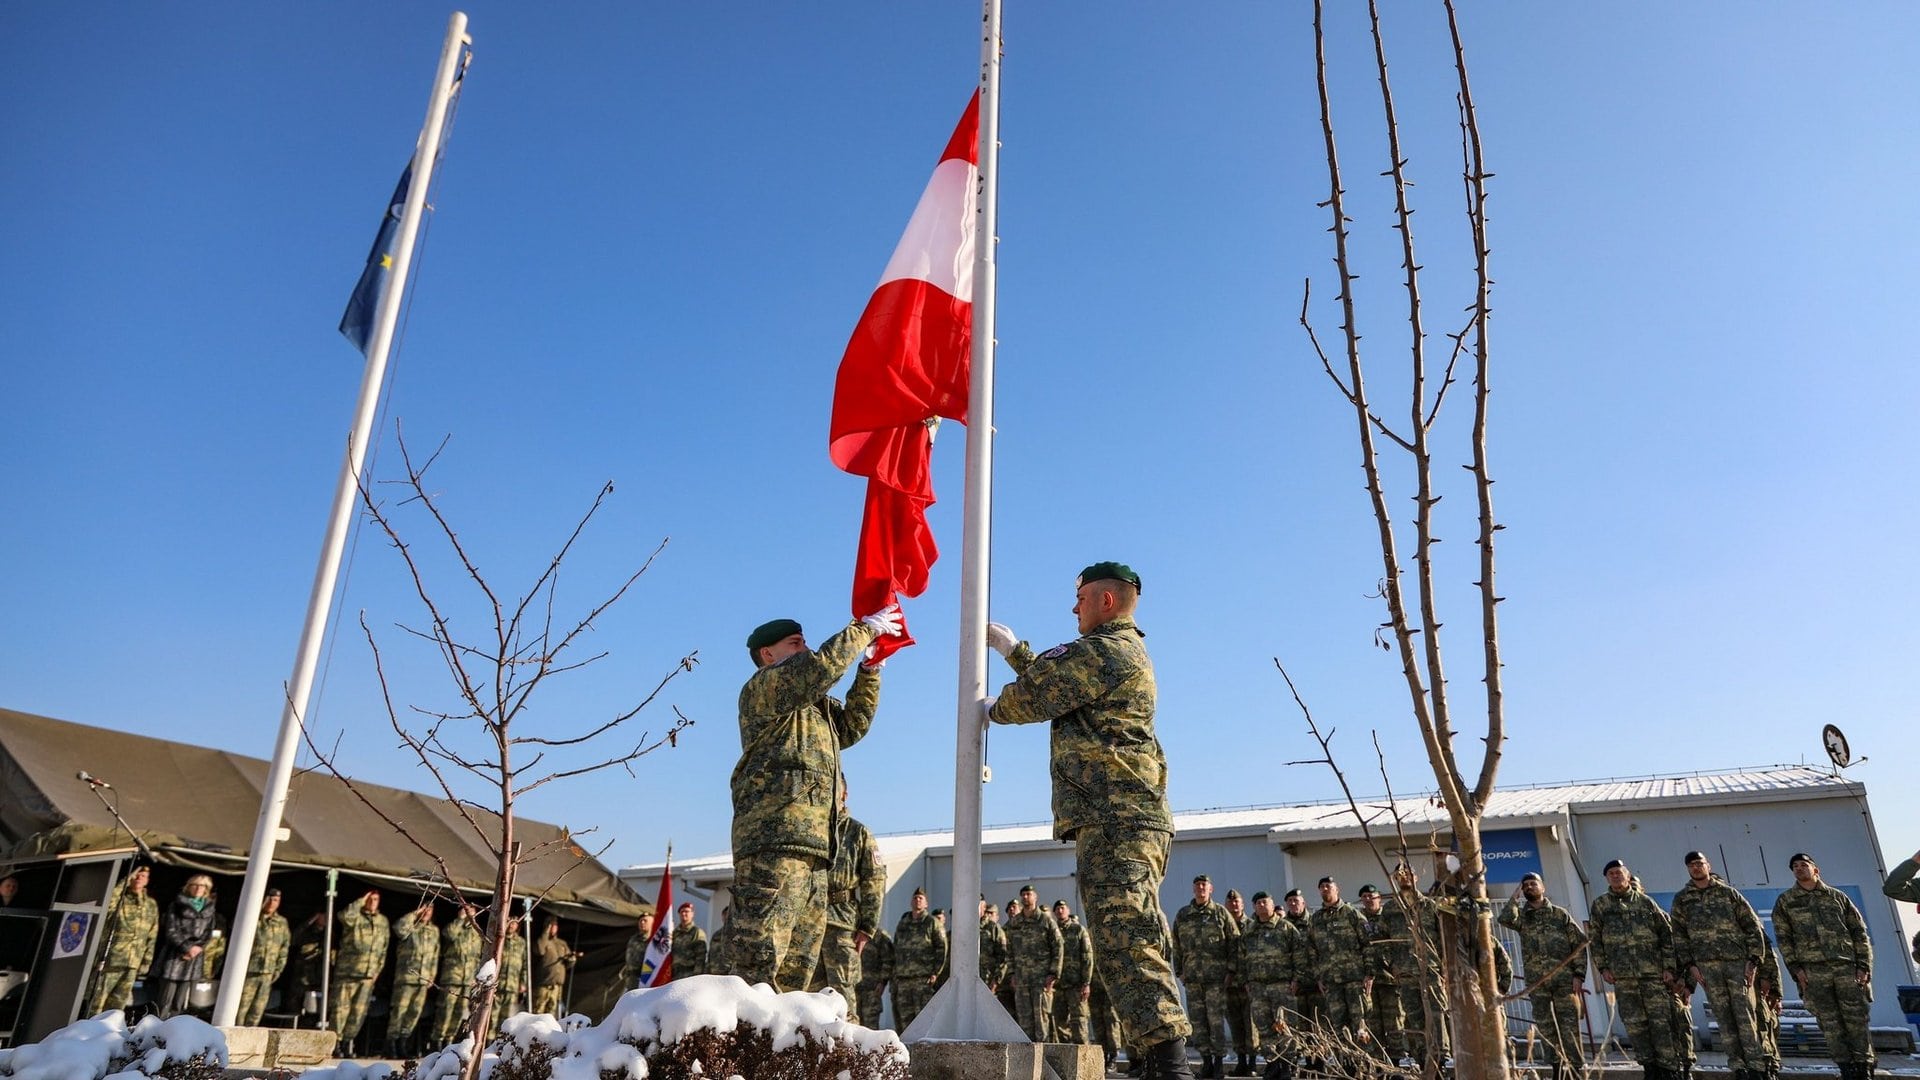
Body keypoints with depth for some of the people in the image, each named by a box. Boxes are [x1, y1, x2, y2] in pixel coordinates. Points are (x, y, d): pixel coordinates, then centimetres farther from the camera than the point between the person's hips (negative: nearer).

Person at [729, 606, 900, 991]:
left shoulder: (812, 707, 32)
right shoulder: (762, 687, 4)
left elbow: (853, 723, 28)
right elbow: (820, 667, -11)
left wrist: (871, 667, 21)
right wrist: (865, 629, 0)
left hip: (812, 844, 10)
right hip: (774, 836, -10)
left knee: (798, 966, 6)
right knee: (760, 955, -17)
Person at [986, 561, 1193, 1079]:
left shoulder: (1100, 651, -8)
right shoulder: (1130, 651, 25)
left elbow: (1031, 698, -5)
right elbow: (1055, 679, 33)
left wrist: (992, 708, 15)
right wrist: (1011, 647, 35)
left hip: (1113, 820, -11)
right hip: (1132, 818, 11)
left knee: (1125, 941, -16)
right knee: (1133, 942, 12)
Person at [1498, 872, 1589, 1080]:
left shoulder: (1559, 913, 5)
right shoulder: (1521, 916, 9)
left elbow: (1580, 943, 2)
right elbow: (1505, 919, -15)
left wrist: (1578, 975, -6)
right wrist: (1515, 897, -3)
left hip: (1564, 979, -2)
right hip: (1537, 982, 2)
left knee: (1569, 1025, -4)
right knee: (1545, 1026, 5)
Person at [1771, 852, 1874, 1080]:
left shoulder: (1837, 897, 13)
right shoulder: (1785, 902, 11)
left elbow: (1859, 932, 10)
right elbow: (1783, 938, 7)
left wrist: (1863, 965, 0)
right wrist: (1795, 968, -3)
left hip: (1847, 967, 0)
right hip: (1813, 971, 0)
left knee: (1857, 1020, -3)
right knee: (1830, 1024, -2)